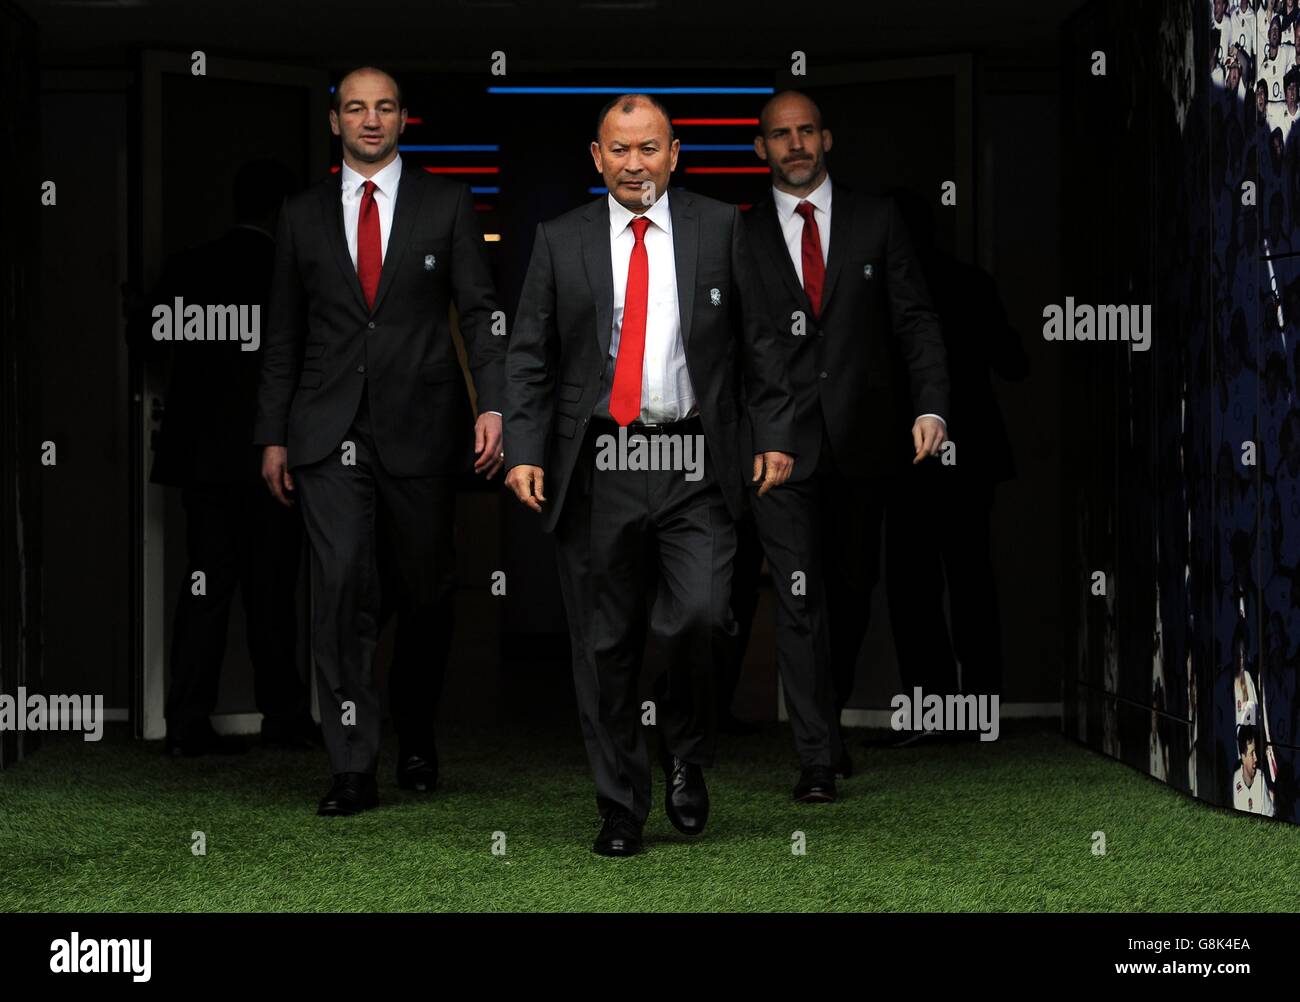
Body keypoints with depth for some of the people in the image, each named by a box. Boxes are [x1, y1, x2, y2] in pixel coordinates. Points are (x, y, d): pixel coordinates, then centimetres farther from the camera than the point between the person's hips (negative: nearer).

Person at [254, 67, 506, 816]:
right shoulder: (303, 217, 10)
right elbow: (285, 334, 13)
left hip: (420, 426, 0)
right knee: (343, 586, -11)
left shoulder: (447, 204, 6)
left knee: (426, 591, 8)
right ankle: (354, 768, -9)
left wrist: (492, 403, -11)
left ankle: (417, 740, 28)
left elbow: (481, 311, 2)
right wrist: (273, 436, 9)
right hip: (329, 435, 0)